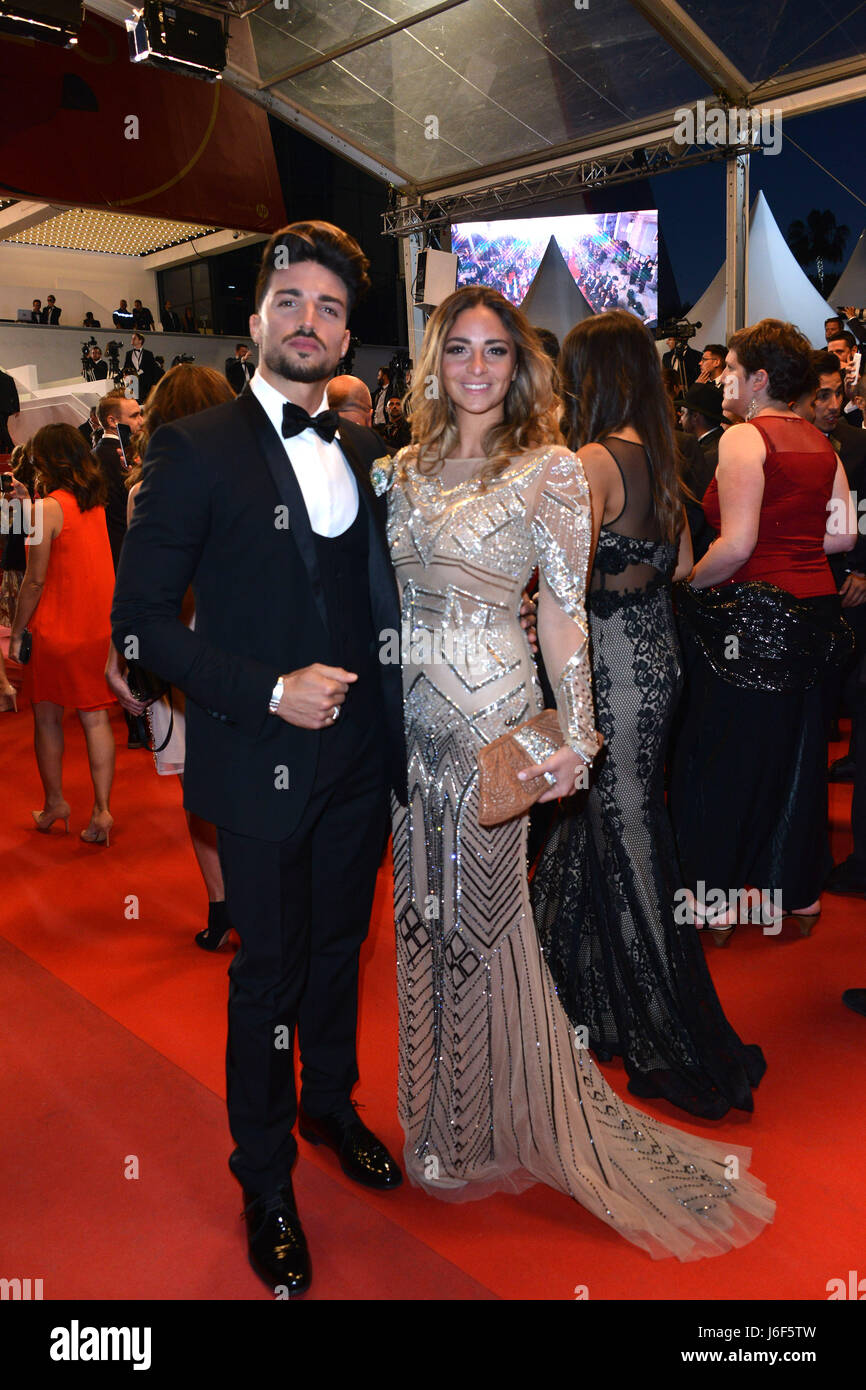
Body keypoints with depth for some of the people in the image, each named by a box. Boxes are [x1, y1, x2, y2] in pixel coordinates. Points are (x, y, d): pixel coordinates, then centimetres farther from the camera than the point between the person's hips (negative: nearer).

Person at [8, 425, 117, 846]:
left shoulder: (49, 507, -15)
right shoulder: (96, 502, 5)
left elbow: (36, 580, -14)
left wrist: (16, 633, -4)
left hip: (55, 630, -5)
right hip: (99, 626, 5)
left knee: (47, 716, 13)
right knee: (96, 718, 7)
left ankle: (54, 803, 24)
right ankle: (101, 810, 4)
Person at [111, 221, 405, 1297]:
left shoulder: (365, 451, 8)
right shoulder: (196, 449, -9)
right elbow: (142, 616, -11)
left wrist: (387, 717, 3)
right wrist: (270, 691, -19)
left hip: (359, 753, 5)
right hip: (260, 762, -5)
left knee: (339, 945, 21)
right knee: (268, 969, 10)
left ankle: (331, 1105, 47)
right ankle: (265, 1179, 33)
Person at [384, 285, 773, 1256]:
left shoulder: (549, 469, -5)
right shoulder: (402, 467, 10)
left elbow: (563, 608, -8)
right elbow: (377, 593, 13)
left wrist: (575, 731, -14)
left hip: (490, 710, -5)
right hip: (406, 710, 5)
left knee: (478, 905, 4)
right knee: (418, 905, 13)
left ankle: (488, 1128, 28)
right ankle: (427, 1113, 36)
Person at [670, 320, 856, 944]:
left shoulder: (744, 437, -12)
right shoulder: (821, 442, 10)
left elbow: (737, 546, -20)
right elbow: (843, 534, 7)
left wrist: (689, 582, -5)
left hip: (753, 616, -7)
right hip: (814, 608, 7)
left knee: (723, 757, 5)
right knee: (796, 755, 16)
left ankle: (714, 903, 16)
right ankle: (800, 895, 28)